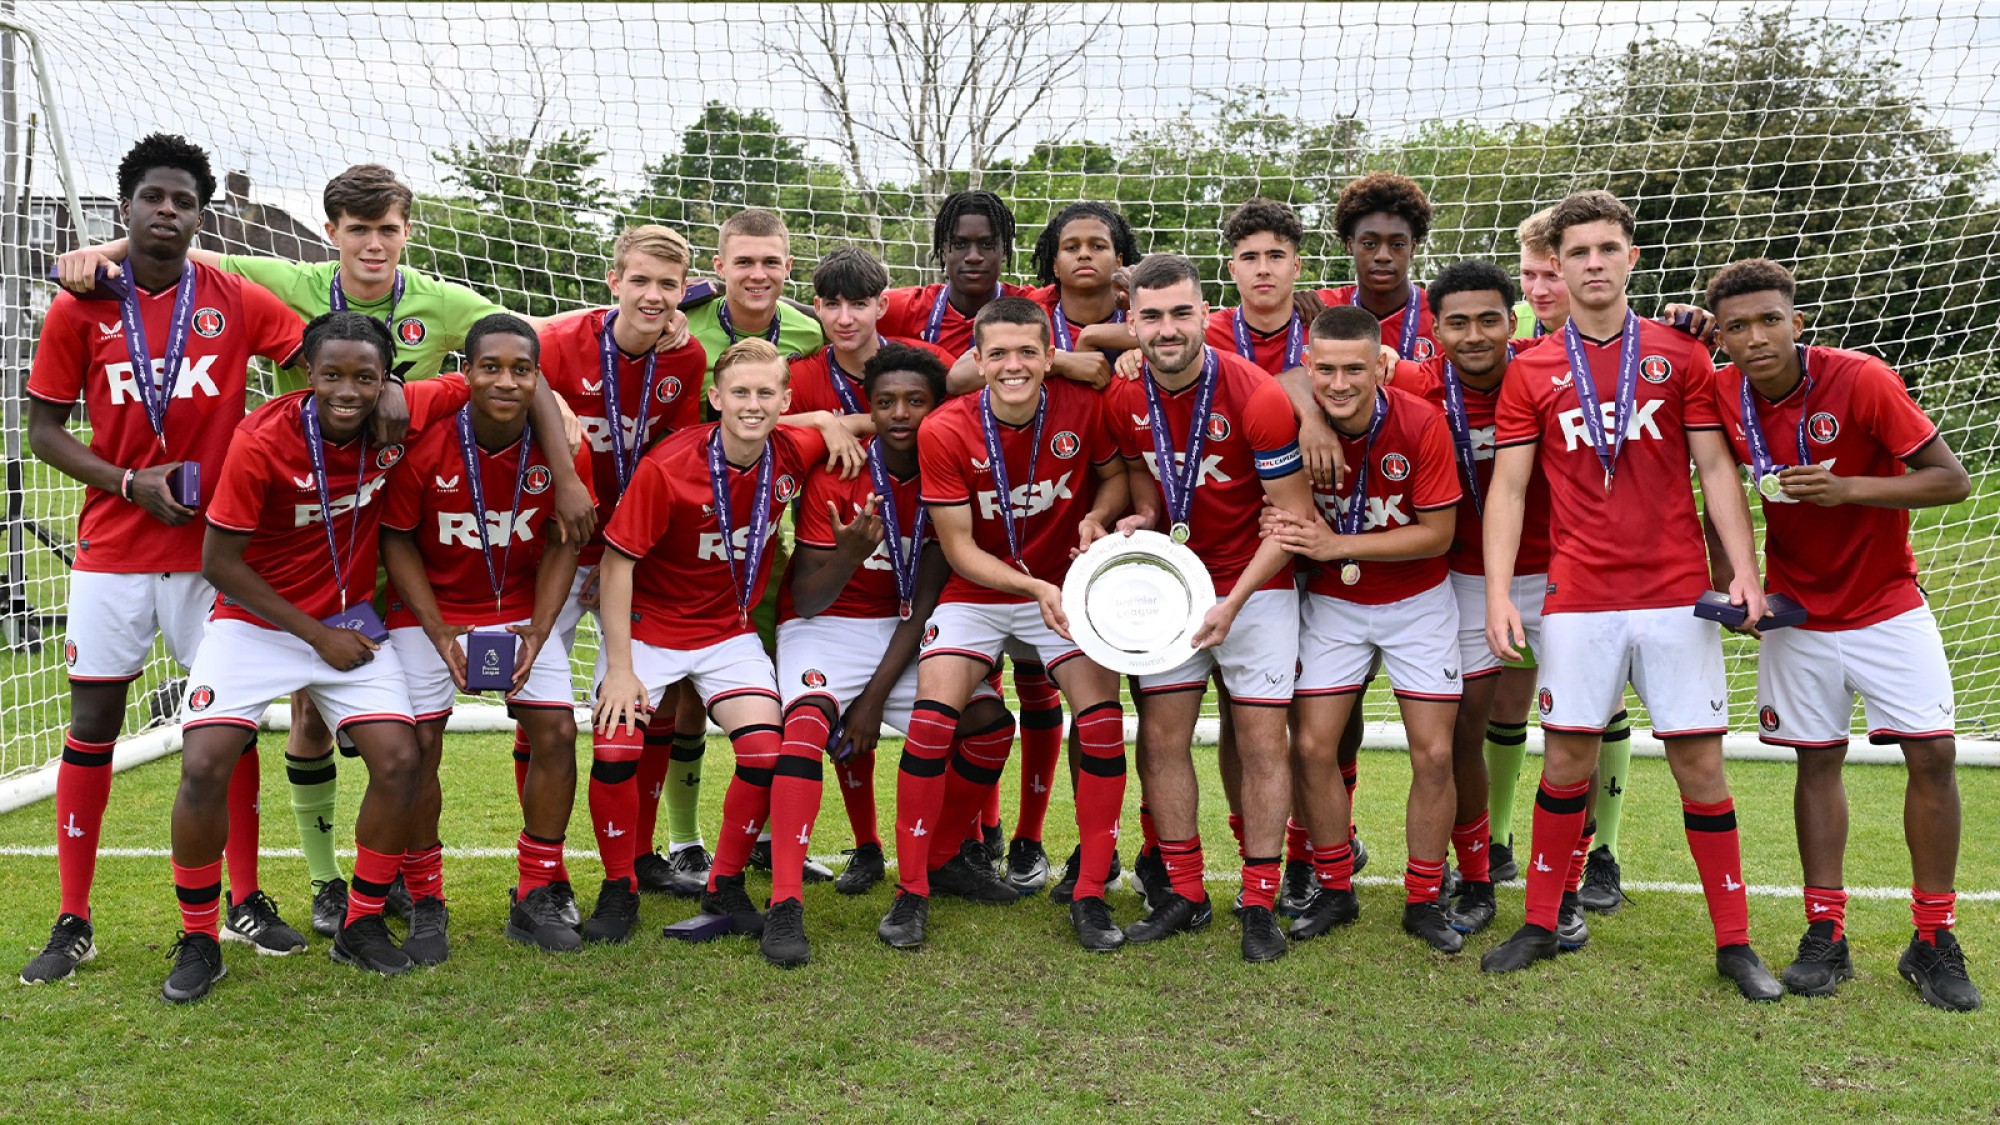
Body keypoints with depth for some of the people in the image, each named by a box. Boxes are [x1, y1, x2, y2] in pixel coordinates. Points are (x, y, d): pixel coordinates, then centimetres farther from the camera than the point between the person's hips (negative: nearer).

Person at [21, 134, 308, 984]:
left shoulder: (236, 302, 1)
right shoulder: (78, 308, 1)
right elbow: (43, 429, 3)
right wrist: (128, 483, -11)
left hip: (213, 546, 0)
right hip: (112, 550, 0)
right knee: (92, 721, 3)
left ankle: (245, 903, 18)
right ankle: (72, 923, 13)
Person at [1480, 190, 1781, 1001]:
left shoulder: (1679, 357, 6)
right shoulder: (1531, 374, 6)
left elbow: (1715, 470, 6)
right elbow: (1508, 486, 3)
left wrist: (1745, 569, -6)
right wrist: (1498, 592, -6)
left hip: (1676, 595, 0)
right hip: (1578, 599, 0)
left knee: (1700, 761, 2)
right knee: (1566, 758, 4)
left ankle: (1734, 942, 14)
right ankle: (1541, 925, 19)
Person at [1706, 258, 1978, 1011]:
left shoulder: (1862, 380, -18)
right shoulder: (1722, 396, -8)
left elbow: (1953, 480, -16)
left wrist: (1848, 487, -27)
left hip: (1888, 604, -2)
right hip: (1796, 610, 2)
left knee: (1932, 753, -7)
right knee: (1817, 758, 4)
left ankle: (1933, 942, 6)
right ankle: (1826, 937, 12)